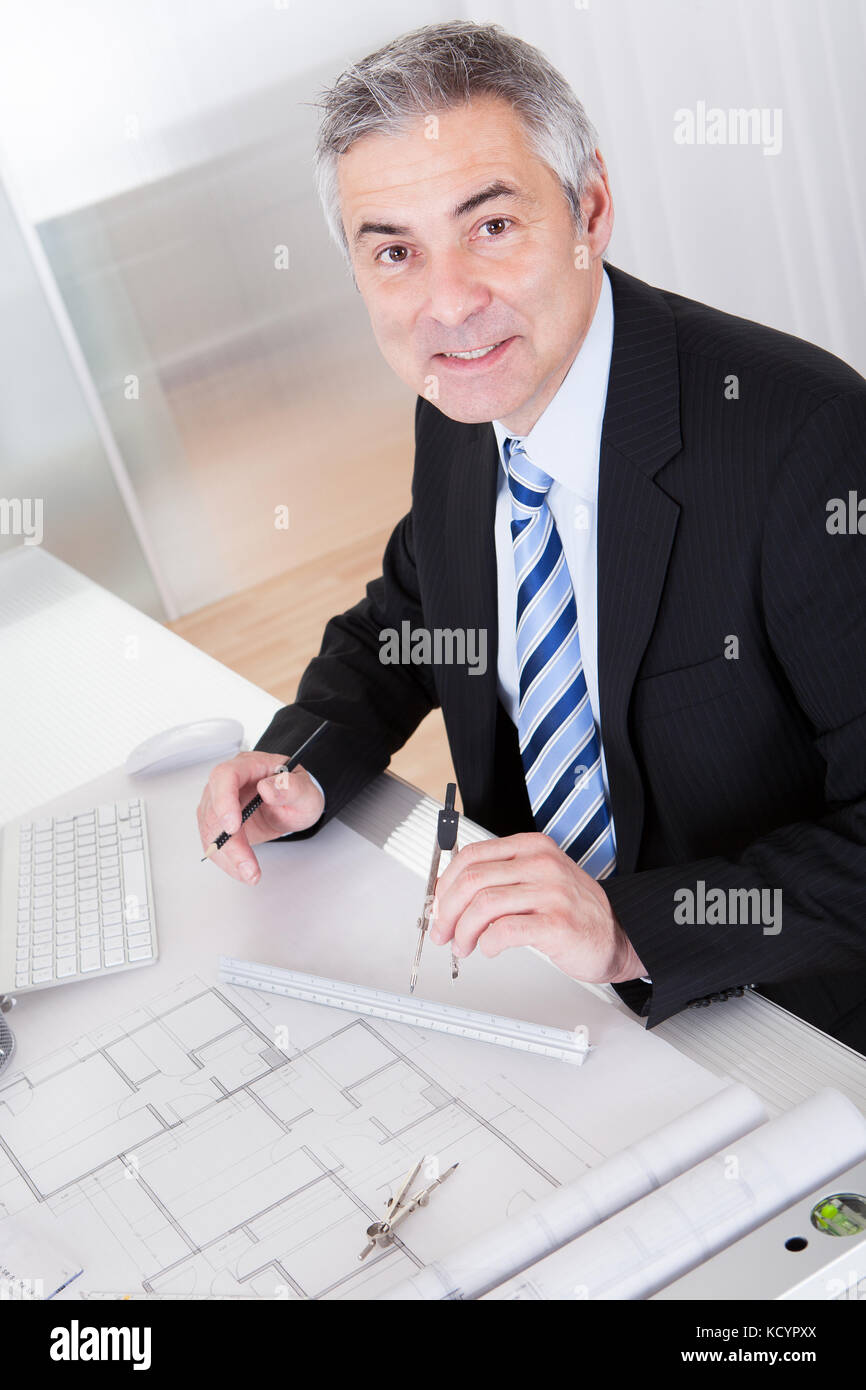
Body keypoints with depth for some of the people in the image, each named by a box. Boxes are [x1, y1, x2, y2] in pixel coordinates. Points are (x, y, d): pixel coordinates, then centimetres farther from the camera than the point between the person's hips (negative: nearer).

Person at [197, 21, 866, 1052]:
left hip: (776, 1024, -5)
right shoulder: (457, 415, -3)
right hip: (520, 953, 6)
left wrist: (631, 928, -32)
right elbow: (407, 619, 14)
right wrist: (304, 766, -5)